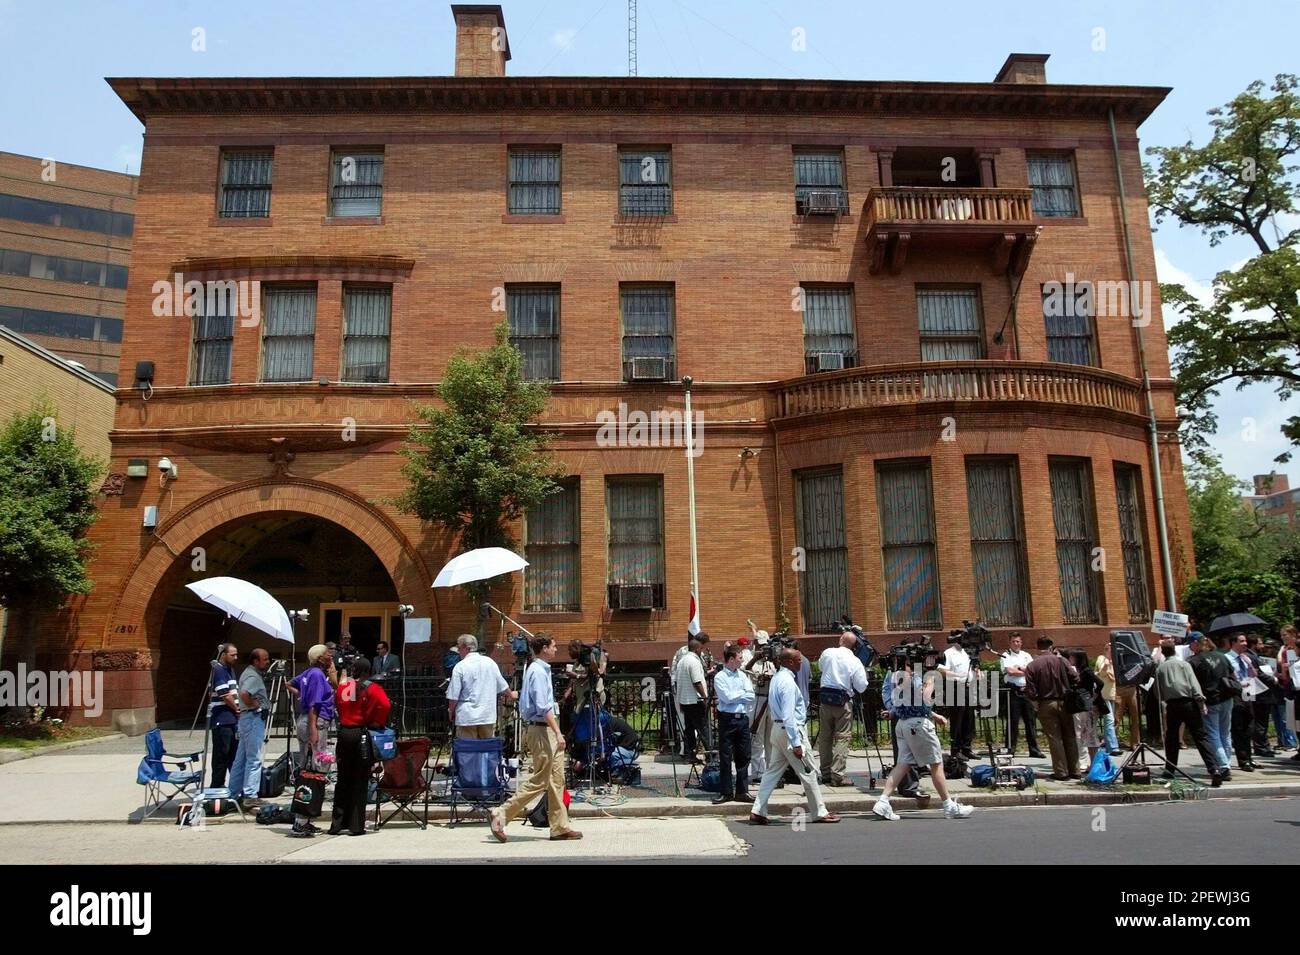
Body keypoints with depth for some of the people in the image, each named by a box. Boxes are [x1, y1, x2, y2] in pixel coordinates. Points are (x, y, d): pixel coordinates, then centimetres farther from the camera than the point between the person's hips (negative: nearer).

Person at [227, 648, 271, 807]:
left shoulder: (249, 673, 16)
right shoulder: (253, 676, -16)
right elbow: (244, 693, -34)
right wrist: (254, 705, -19)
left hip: (246, 718, 11)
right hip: (254, 718, -11)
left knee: (241, 758, 14)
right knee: (254, 759, -10)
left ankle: (234, 794, 20)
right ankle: (250, 797, -11)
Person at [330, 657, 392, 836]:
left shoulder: (342, 686, 5)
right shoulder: (371, 688, -8)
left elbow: (336, 706, 11)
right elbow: (385, 705, -21)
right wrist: (377, 723, -8)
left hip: (343, 733, 4)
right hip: (362, 735, -4)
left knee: (343, 779, 14)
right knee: (360, 781, 3)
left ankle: (337, 823, 19)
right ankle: (356, 826, 4)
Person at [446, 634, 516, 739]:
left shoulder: (460, 667, -10)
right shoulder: (490, 662, 5)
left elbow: (453, 696, -9)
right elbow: (503, 686, 14)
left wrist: (451, 710, 9)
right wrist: (511, 695, 33)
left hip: (466, 718, -4)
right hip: (488, 716, 4)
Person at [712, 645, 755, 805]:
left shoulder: (742, 675, 10)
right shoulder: (720, 677, -4)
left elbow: (751, 697, 1)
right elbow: (727, 697, -15)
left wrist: (735, 696, -9)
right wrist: (743, 693, -2)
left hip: (742, 718, 5)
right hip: (727, 719, -5)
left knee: (743, 756, 7)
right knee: (725, 757, 0)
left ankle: (742, 791, 16)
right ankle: (726, 792, 8)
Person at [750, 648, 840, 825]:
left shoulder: (777, 677, 11)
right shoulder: (788, 682, -19)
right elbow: (788, 715, -23)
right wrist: (796, 743, -22)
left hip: (778, 729, 10)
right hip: (790, 730, -10)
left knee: (773, 771, 10)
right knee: (807, 772, 2)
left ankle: (758, 812, 8)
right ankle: (820, 812, 13)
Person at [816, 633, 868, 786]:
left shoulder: (827, 653, 2)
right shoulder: (855, 662, -7)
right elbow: (861, 688, -5)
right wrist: (864, 673, 11)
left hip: (824, 698, 3)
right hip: (843, 700, -3)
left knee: (824, 737, 10)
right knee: (842, 738, 0)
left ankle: (825, 774, 17)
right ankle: (837, 776, -5)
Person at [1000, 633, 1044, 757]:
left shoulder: (1026, 655, 16)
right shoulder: (1005, 656, 2)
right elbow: (1010, 671, -12)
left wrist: (1019, 668, -8)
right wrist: (1026, 672, -3)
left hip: (1026, 690, 4)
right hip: (1013, 690, -4)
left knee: (1030, 720, 6)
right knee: (1013, 721, -2)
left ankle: (1034, 749, 12)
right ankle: (1010, 749, 5)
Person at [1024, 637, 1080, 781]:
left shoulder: (1031, 666, -8)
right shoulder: (1061, 660, -6)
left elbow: (1030, 691, -9)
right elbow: (1075, 678, -8)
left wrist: (1035, 705, 7)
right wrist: (1068, 691, 11)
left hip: (1046, 705, -1)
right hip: (1064, 703, 1)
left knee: (1054, 738, 4)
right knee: (1070, 737, 12)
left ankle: (1061, 772, 6)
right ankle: (1074, 770, 16)